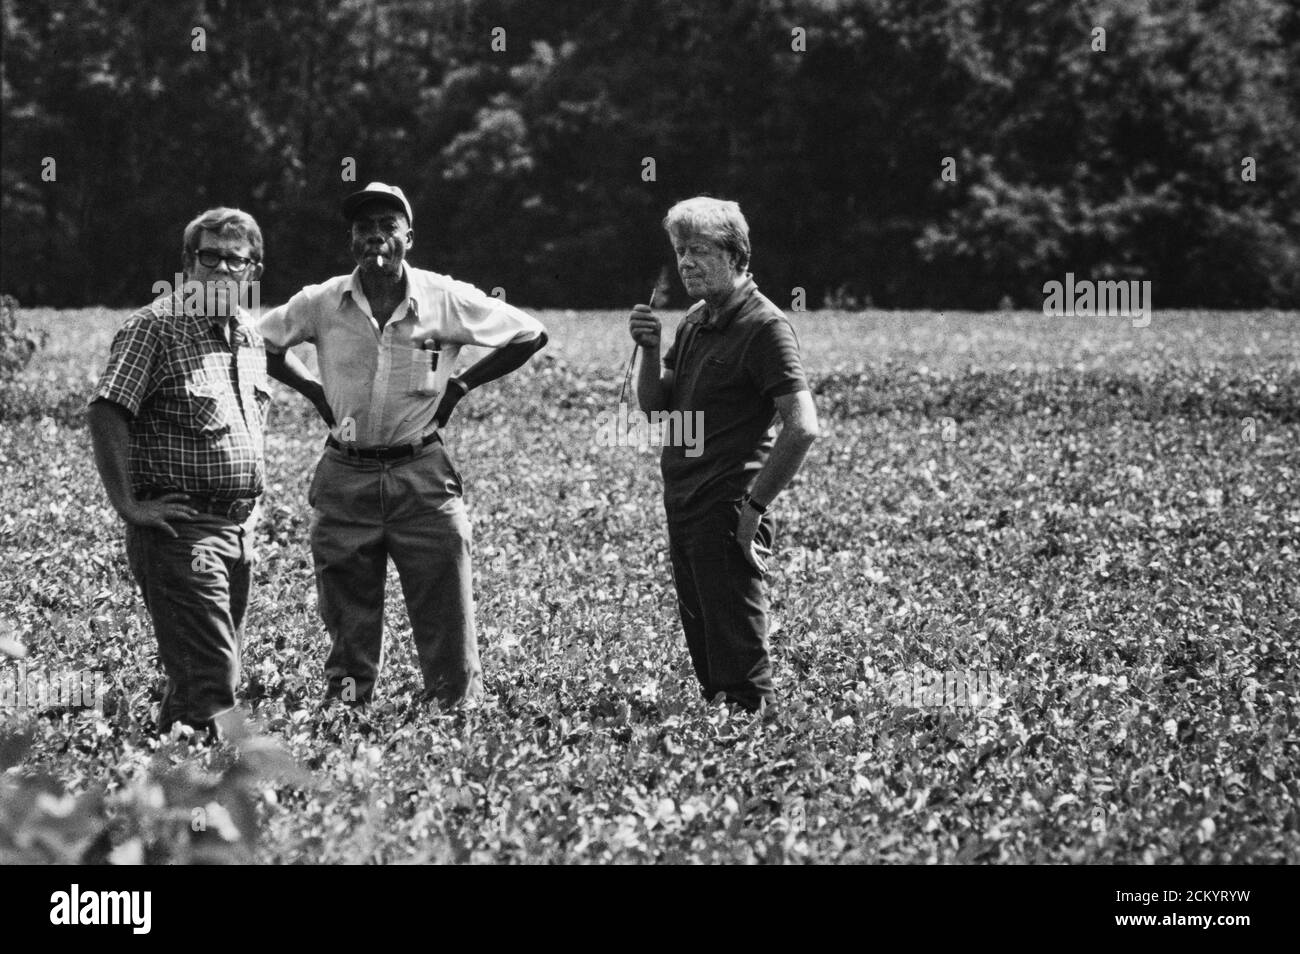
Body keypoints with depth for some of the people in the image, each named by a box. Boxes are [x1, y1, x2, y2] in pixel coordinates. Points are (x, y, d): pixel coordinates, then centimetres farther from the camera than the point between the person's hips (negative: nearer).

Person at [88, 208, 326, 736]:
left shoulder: (247, 331, 13)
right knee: (209, 676, -16)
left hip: (238, 529, 8)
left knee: (206, 672, 13)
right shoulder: (155, 328, -11)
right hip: (179, 529, -8)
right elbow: (104, 413, -17)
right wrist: (128, 504, -21)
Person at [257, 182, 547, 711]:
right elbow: (259, 342, 14)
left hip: (422, 475, -1)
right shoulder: (321, 304, -2)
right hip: (344, 479, 1)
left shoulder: (448, 301, -5)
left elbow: (531, 334, 6)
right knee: (347, 632, 5)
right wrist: (316, 393, 8)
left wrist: (461, 385, 3)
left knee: (448, 628, -3)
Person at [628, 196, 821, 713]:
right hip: (683, 506, 9)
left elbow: (802, 427, -19)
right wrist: (649, 349, -1)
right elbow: (654, 405, 17)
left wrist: (756, 504, -17)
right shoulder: (695, 321, 14)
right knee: (703, 645, 14)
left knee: (738, 655, -7)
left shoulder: (763, 326, -12)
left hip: (727, 514, -9)